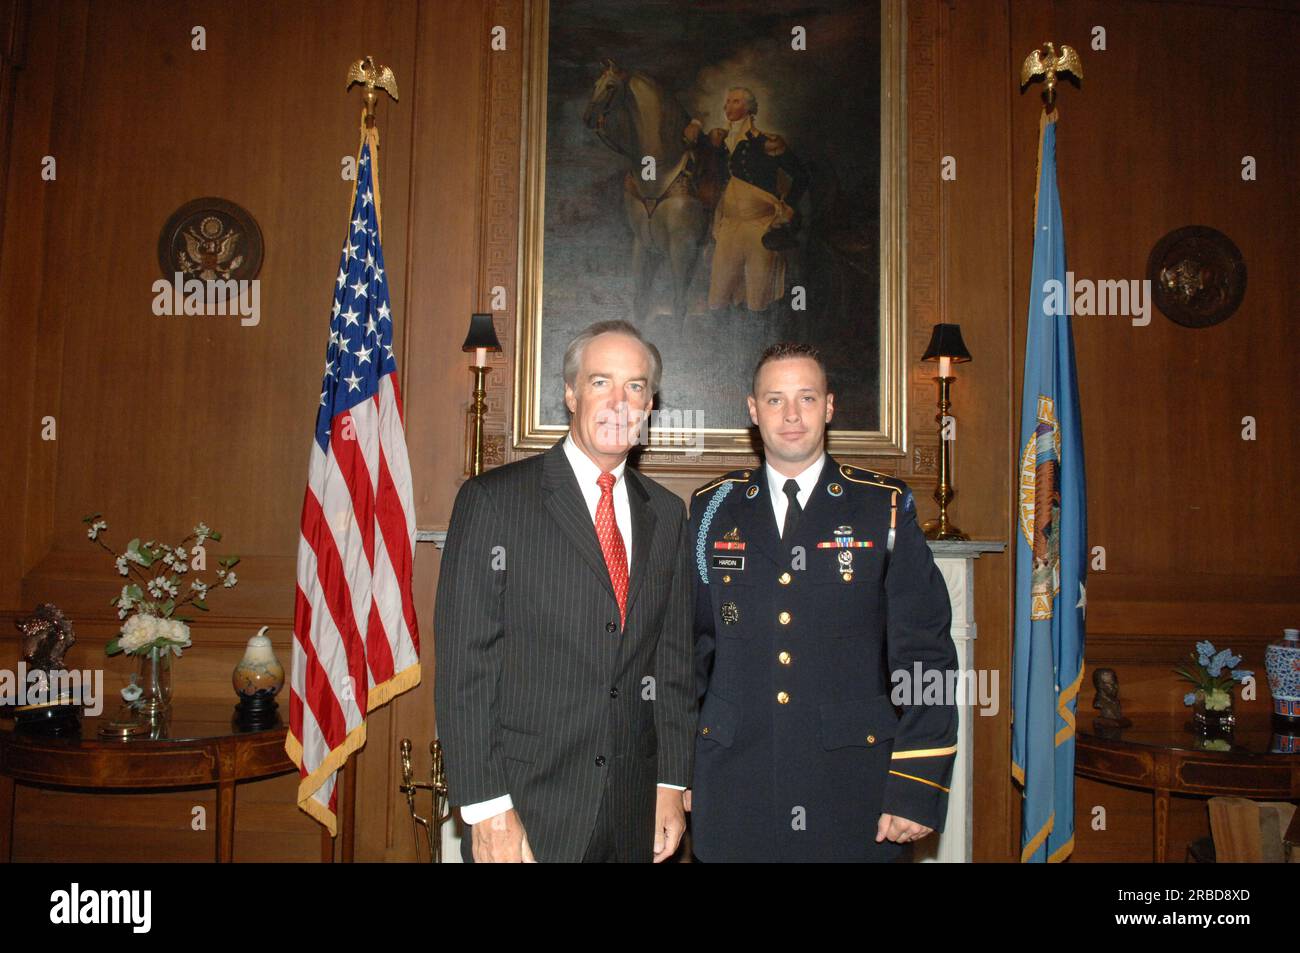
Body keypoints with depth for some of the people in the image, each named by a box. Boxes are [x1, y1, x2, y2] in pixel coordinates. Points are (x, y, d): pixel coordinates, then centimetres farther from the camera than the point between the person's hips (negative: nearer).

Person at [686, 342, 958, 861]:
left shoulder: (885, 508, -1)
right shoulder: (712, 509, 5)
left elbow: (924, 653, -4)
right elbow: (692, 645, 9)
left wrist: (916, 788, -8)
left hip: (854, 793, -1)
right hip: (735, 793, 2)